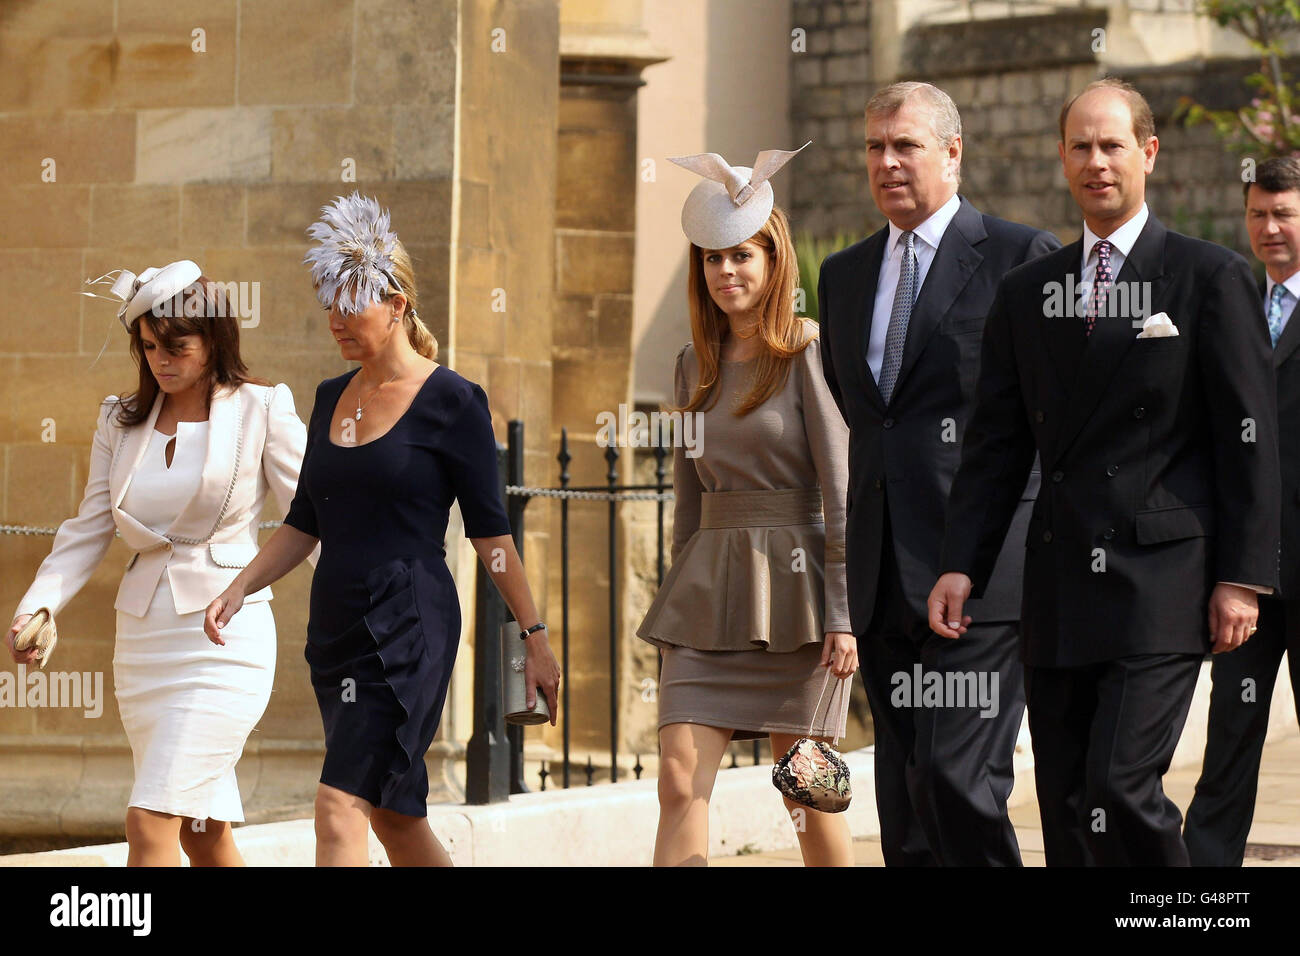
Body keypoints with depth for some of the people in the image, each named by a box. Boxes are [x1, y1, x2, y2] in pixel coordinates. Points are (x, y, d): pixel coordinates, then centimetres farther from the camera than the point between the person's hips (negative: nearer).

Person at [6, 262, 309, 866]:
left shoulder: (261, 411, -3)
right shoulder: (122, 422, 10)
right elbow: (89, 530, 11)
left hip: (224, 638, -5)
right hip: (142, 636, 5)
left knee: (150, 822, -15)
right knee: (201, 831, 11)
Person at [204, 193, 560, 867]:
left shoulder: (450, 402, -6)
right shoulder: (332, 399, 13)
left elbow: (489, 529, -5)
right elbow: (306, 522, 18)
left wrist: (533, 634, -6)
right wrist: (240, 588, 5)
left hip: (409, 628, -7)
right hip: (337, 627, 7)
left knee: (341, 807, -17)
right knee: (394, 815, 13)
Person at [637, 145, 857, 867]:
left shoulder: (810, 355, -5)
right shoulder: (695, 365, 13)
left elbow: (840, 492, -8)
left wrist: (842, 616, -13)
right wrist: (679, 600, 17)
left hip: (791, 584, -5)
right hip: (707, 590, 5)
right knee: (680, 780, -8)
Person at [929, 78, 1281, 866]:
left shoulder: (1211, 278, 1)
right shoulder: (1027, 293, 14)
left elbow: (1250, 436, -2)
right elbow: (996, 446, 13)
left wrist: (1242, 576, -8)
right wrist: (961, 564, 2)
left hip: (1162, 582, -5)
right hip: (1060, 588, 5)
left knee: (1120, 785, -16)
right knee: (1066, 808, 4)